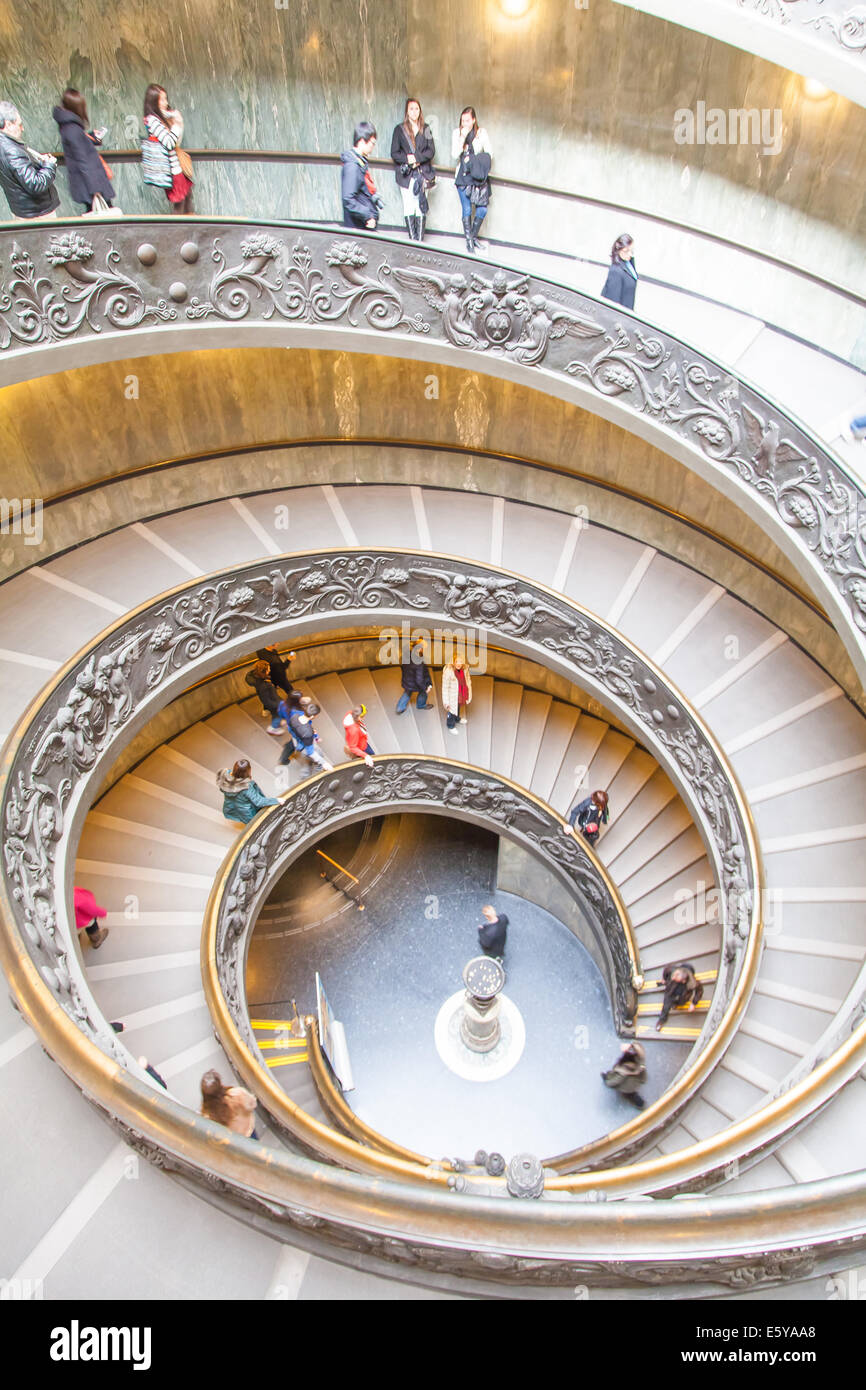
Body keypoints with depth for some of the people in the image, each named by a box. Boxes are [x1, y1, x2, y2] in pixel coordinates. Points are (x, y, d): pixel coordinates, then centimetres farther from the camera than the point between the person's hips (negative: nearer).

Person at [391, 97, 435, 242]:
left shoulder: (425, 129, 12)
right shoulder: (399, 129, 7)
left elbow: (431, 151, 4)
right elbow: (394, 153, 2)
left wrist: (417, 158, -12)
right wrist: (407, 159, -14)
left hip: (423, 173, 1)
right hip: (406, 175, -1)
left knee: (421, 206, -4)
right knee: (409, 207, -7)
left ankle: (420, 239, -1)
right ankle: (412, 238, -2)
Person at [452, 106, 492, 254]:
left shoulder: (482, 133, 1)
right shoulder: (457, 133, 1)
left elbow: (489, 154, 1)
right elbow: (454, 155, -9)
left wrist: (474, 159, -11)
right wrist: (463, 137, -17)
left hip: (479, 176, 1)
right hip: (463, 176, -1)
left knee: (482, 208, -5)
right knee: (467, 210, -5)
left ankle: (473, 236, 16)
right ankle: (469, 241, 5)